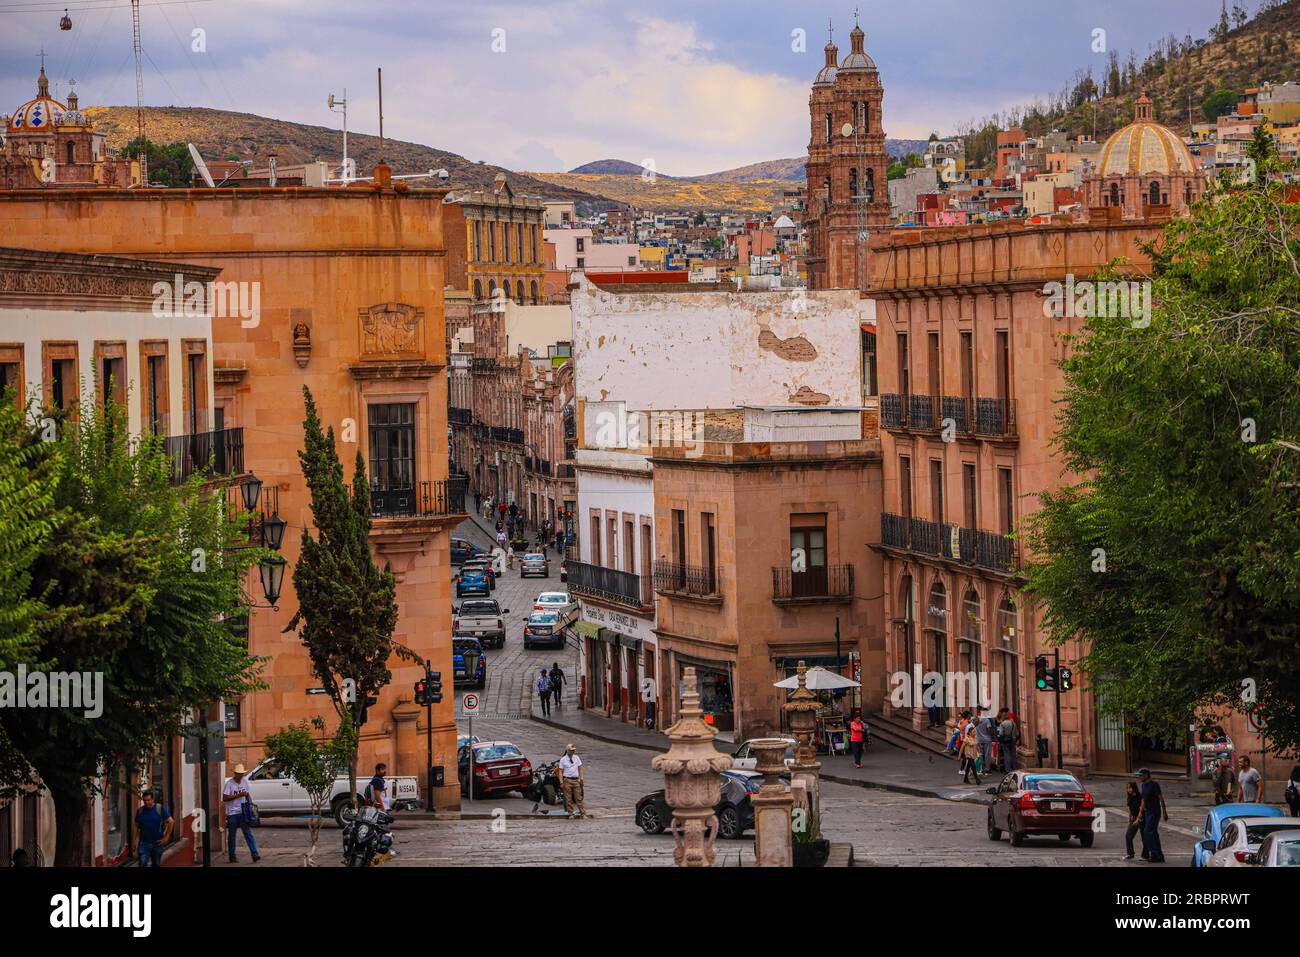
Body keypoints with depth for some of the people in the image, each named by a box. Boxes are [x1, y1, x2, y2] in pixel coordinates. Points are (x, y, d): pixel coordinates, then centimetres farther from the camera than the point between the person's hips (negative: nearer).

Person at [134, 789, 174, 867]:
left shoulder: (160, 808, -7)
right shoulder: (140, 810, 0)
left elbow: (171, 822, -9)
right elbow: (137, 824, 15)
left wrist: (166, 837, -10)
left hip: (157, 843, -1)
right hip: (144, 843, 1)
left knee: (156, 865, 12)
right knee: (142, 864, -13)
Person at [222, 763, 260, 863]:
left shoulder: (244, 782, 8)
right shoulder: (229, 783, -9)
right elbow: (225, 798, -15)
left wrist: (250, 802, 4)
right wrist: (238, 795, -20)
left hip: (243, 812, 4)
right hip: (232, 813, -4)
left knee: (248, 833, -3)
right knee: (231, 836, 5)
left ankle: (254, 855, -8)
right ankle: (232, 856, 14)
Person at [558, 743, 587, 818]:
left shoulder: (576, 758, 9)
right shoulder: (563, 760, -1)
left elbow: (580, 769, 14)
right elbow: (560, 772, 0)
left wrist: (581, 779, 7)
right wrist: (561, 782, -7)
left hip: (576, 780, 2)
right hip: (567, 780, -2)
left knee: (578, 798, 1)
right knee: (568, 798, 0)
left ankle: (582, 813, 2)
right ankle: (570, 814, 7)